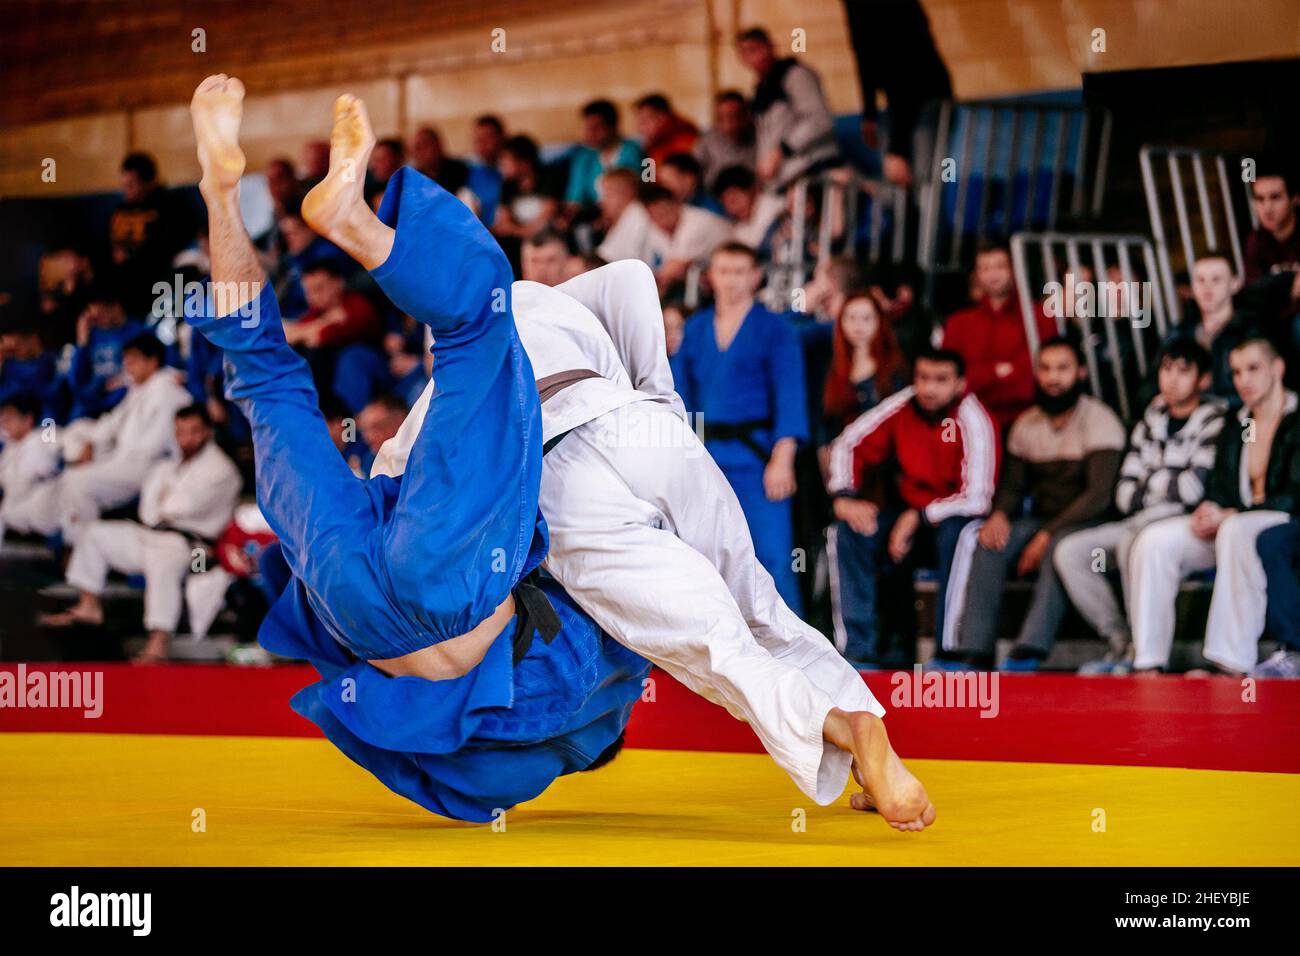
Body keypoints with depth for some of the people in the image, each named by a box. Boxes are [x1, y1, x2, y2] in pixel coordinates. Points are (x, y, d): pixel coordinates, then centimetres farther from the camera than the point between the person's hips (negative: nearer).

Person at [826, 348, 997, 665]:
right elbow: (848, 443, 3)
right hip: (905, 511, 5)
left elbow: (977, 499, -24)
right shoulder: (901, 406, -7)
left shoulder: (973, 422, -20)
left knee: (954, 534, -38)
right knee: (848, 532, -19)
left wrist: (918, 517, -23)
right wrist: (845, 496, -11)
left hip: (952, 516, -4)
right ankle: (858, 646, -20)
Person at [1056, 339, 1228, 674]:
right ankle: (1121, 644, -10)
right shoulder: (1152, 420, 16)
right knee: (1070, 552, -10)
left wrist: (1150, 486, 0)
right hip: (1143, 522, 7)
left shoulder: (1215, 419, -4)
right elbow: (1125, 494, 12)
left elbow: (1196, 488, -15)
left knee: (1133, 542, -35)